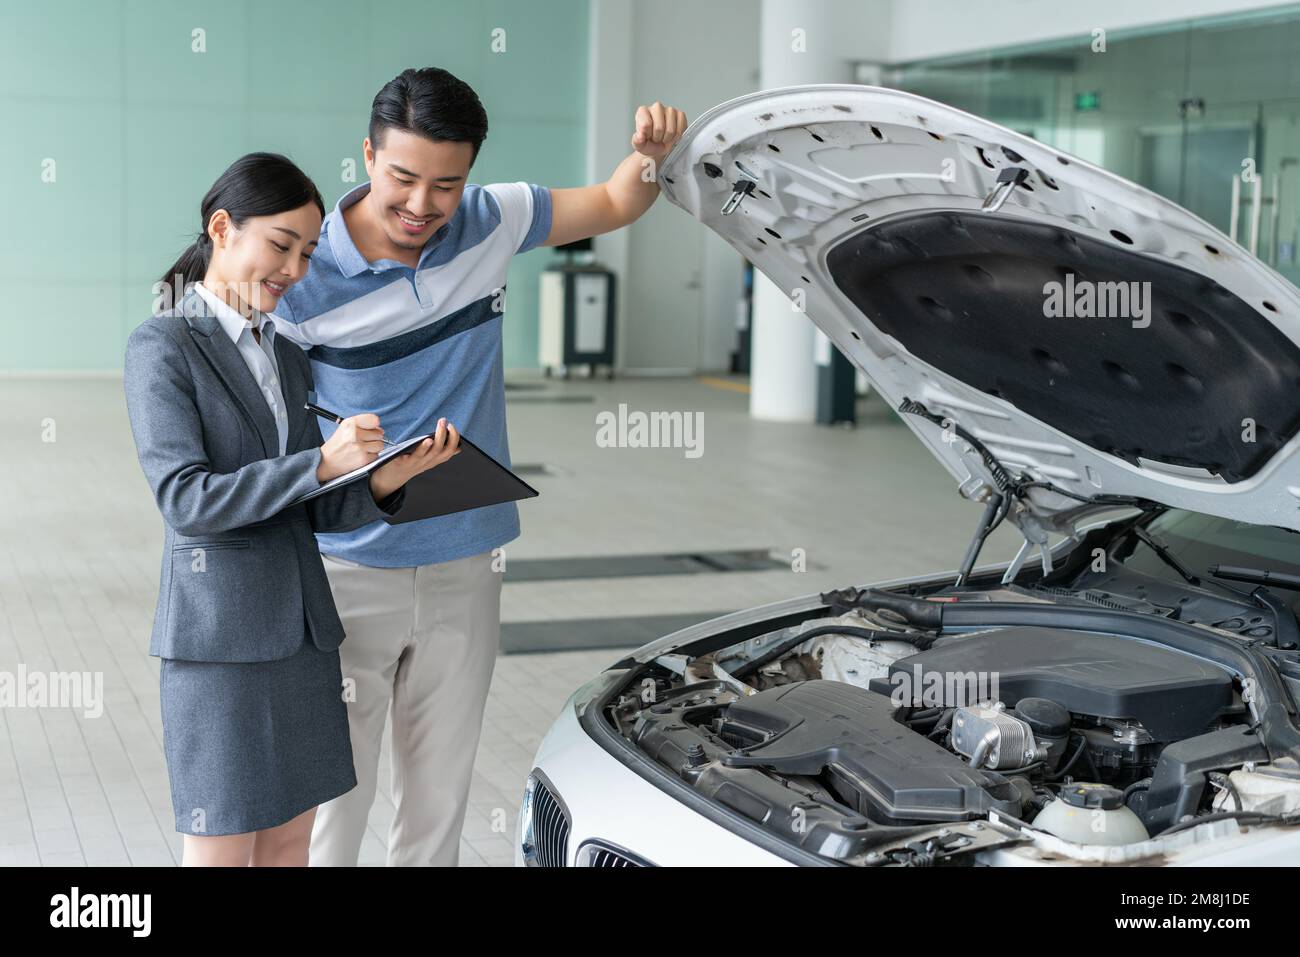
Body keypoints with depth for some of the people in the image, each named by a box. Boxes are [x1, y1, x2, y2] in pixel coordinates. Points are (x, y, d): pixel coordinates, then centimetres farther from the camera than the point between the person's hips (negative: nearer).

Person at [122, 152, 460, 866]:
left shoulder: (286, 356, 14)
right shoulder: (161, 347, -8)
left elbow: (316, 512, 10)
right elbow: (185, 500, -18)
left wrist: (386, 480, -11)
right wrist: (322, 462, -26)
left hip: (302, 630, 7)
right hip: (218, 632, -7)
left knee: (289, 843, 13)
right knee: (221, 852, 1)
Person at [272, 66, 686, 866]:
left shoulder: (490, 224, -1)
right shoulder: (304, 278, -15)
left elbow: (615, 206, 13)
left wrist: (651, 153, -7)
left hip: (464, 571, 4)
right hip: (347, 575, -4)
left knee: (440, 800, 15)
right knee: (332, 797, 3)